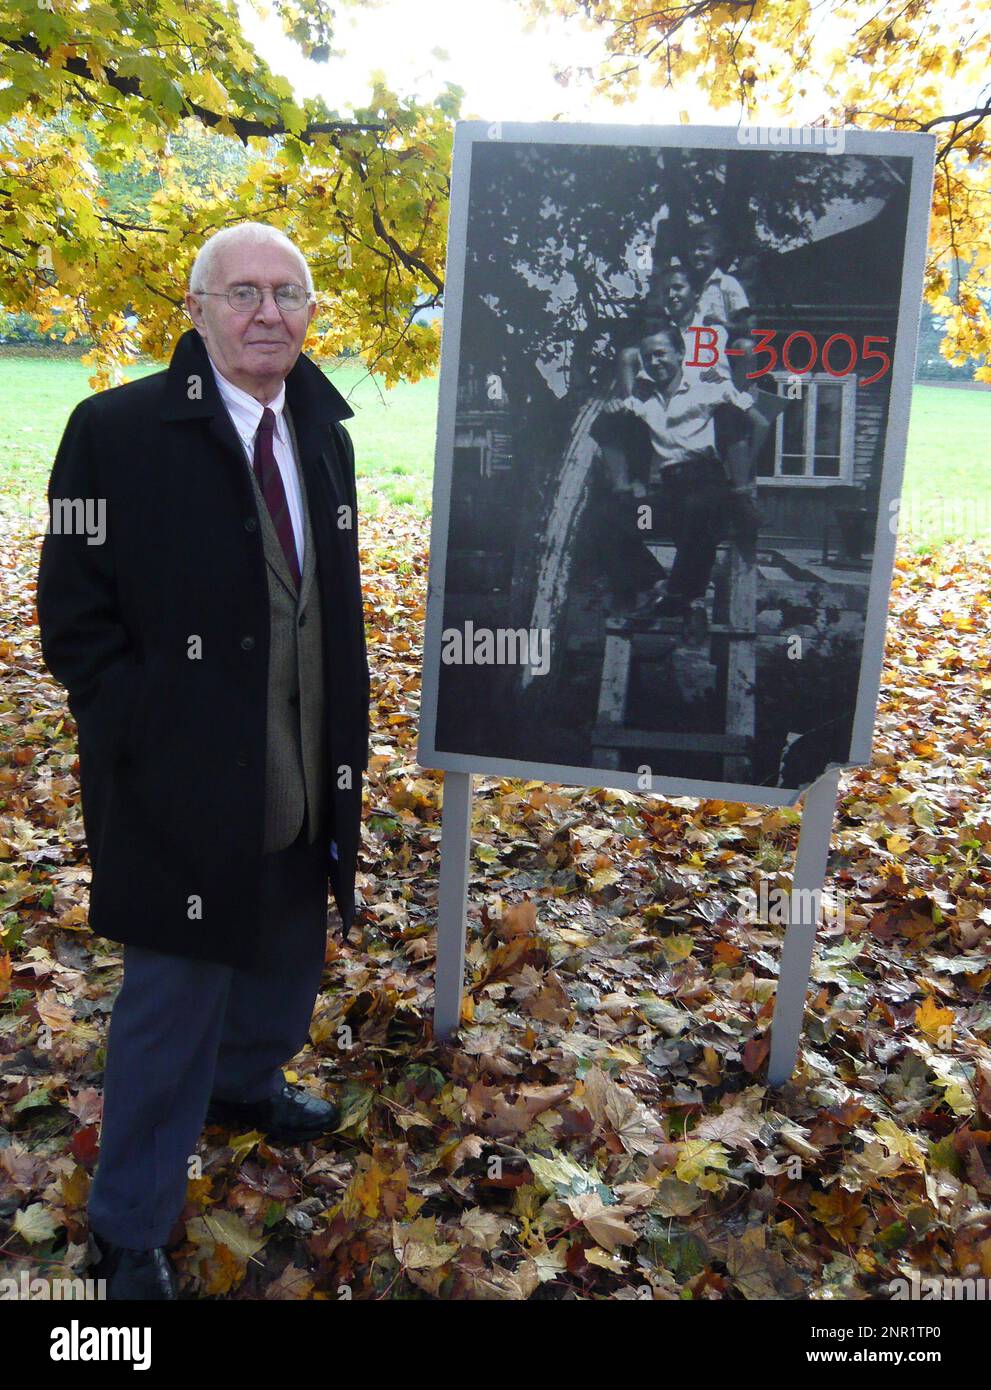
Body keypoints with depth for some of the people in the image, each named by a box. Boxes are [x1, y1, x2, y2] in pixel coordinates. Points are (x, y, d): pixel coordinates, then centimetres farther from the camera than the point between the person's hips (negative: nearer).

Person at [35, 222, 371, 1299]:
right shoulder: (117, 431, -11)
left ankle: (245, 1083, 57)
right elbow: (73, 619, -11)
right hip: (184, 787, -6)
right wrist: (156, 737, -17)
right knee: (175, 1000, 8)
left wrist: (344, 743, 8)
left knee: (288, 958, 25)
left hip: (305, 780, 6)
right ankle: (128, 1231, 33)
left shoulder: (323, 433, 6)